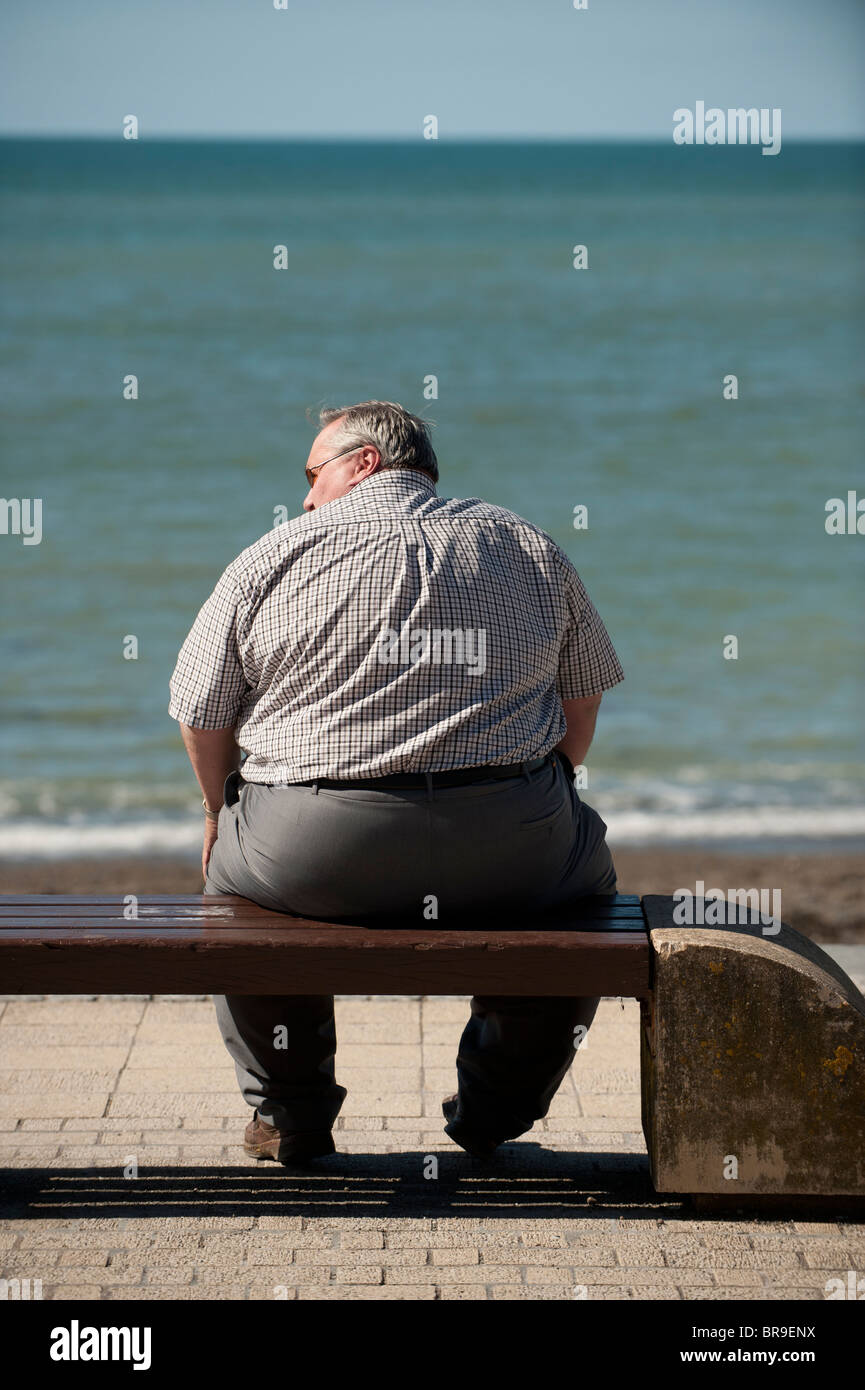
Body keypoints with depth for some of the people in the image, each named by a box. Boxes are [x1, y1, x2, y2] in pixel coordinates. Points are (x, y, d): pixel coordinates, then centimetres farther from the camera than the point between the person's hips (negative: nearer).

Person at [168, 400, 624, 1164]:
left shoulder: (276, 555, 6)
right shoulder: (530, 547, 14)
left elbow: (200, 714, 9)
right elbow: (582, 700, 18)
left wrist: (221, 817, 26)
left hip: (313, 864, -1)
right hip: (509, 855, 1)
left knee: (230, 862, 32)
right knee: (585, 864, 32)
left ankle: (291, 1117, 32)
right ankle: (492, 1115, 32)